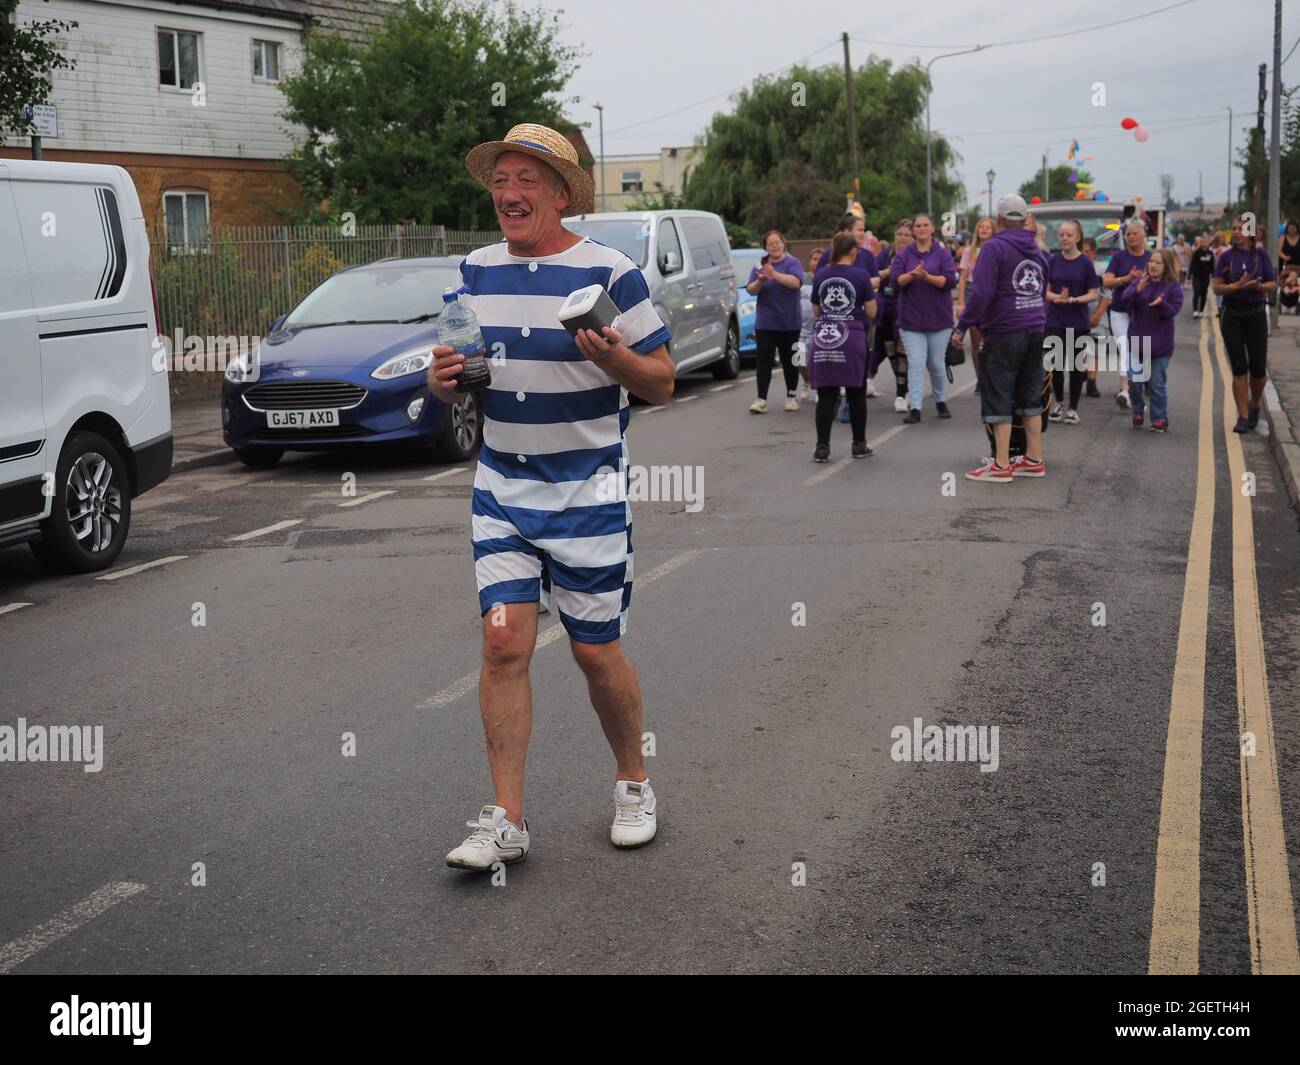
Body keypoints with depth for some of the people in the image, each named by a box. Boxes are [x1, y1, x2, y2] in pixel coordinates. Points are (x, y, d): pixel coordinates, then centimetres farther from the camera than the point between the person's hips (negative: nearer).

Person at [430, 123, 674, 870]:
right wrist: (445, 379, -6)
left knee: (597, 653, 4)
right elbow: (462, 369, 17)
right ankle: (507, 820, 2)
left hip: (588, 493, -4)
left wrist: (614, 357, -27)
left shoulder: (611, 273, -8)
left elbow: (662, 383, -6)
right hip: (502, 491, 4)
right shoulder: (477, 271, 7)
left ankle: (635, 785, 27)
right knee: (505, 643, -4)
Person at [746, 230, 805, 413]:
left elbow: (796, 282, -20)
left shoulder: (793, 263, -1)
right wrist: (760, 281, -20)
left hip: (789, 322, -2)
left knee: (789, 360, 7)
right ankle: (761, 400, -9)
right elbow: (750, 290, 2)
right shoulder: (760, 265, 9)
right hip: (765, 321, 2)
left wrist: (774, 275, -33)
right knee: (764, 360, -6)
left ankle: (791, 397, 18)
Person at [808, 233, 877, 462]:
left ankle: (822, 447, -2)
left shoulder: (820, 275, 5)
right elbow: (871, 312, 0)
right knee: (856, 393, 10)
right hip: (852, 338, -2)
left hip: (823, 339, 2)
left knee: (826, 395, 3)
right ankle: (859, 445, 18)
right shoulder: (860, 275, -3)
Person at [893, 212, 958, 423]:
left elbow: (950, 280, -11)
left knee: (937, 363, 9)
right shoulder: (904, 255, 5)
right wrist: (912, 274, -27)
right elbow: (896, 280, -7)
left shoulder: (943, 254, 2)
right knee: (916, 363, -8)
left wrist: (928, 277, -26)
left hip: (938, 318, 0)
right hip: (911, 318, 0)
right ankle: (915, 408, -9)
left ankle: (941, 402, 29)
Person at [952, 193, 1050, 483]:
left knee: (999, 399, -3)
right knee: (1030, 396, 13)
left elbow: (982, 293, -18)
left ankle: (1001, 465, -4)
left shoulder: (994, 247, -10)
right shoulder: (1036, 249, 13)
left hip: (1004, 333, -7)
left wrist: (962, 326, -12)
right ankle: (1034, 459, 16)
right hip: (1035, 331, 7)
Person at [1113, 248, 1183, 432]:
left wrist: (1161, 304, -31)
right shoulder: (1139, 282, 2)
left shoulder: (1173, 286, -4)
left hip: (1159, 344, -2)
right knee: (1135, 381, 6)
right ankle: (1137, 411, 27)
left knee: (1157, 384, 0)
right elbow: (1124, 300, -10)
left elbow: (1173, 310, -11)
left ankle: (1160, 418, 10)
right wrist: (1137, 290, -28)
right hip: (1137, 340, 3)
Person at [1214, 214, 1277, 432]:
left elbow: (1272, 284, 2)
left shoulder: (1261, 255, 1)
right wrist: (1238, 286, -20)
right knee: (1239, 368, -2)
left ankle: (1254, 406, 28)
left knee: (1258, 368, 0)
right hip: (1232, 316, 0)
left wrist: (1258, 286, -19)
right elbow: (1217, 288, -3)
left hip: (1256, 315, 0)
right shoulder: (1227, 257, 2)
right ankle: (1243, 417, 3)